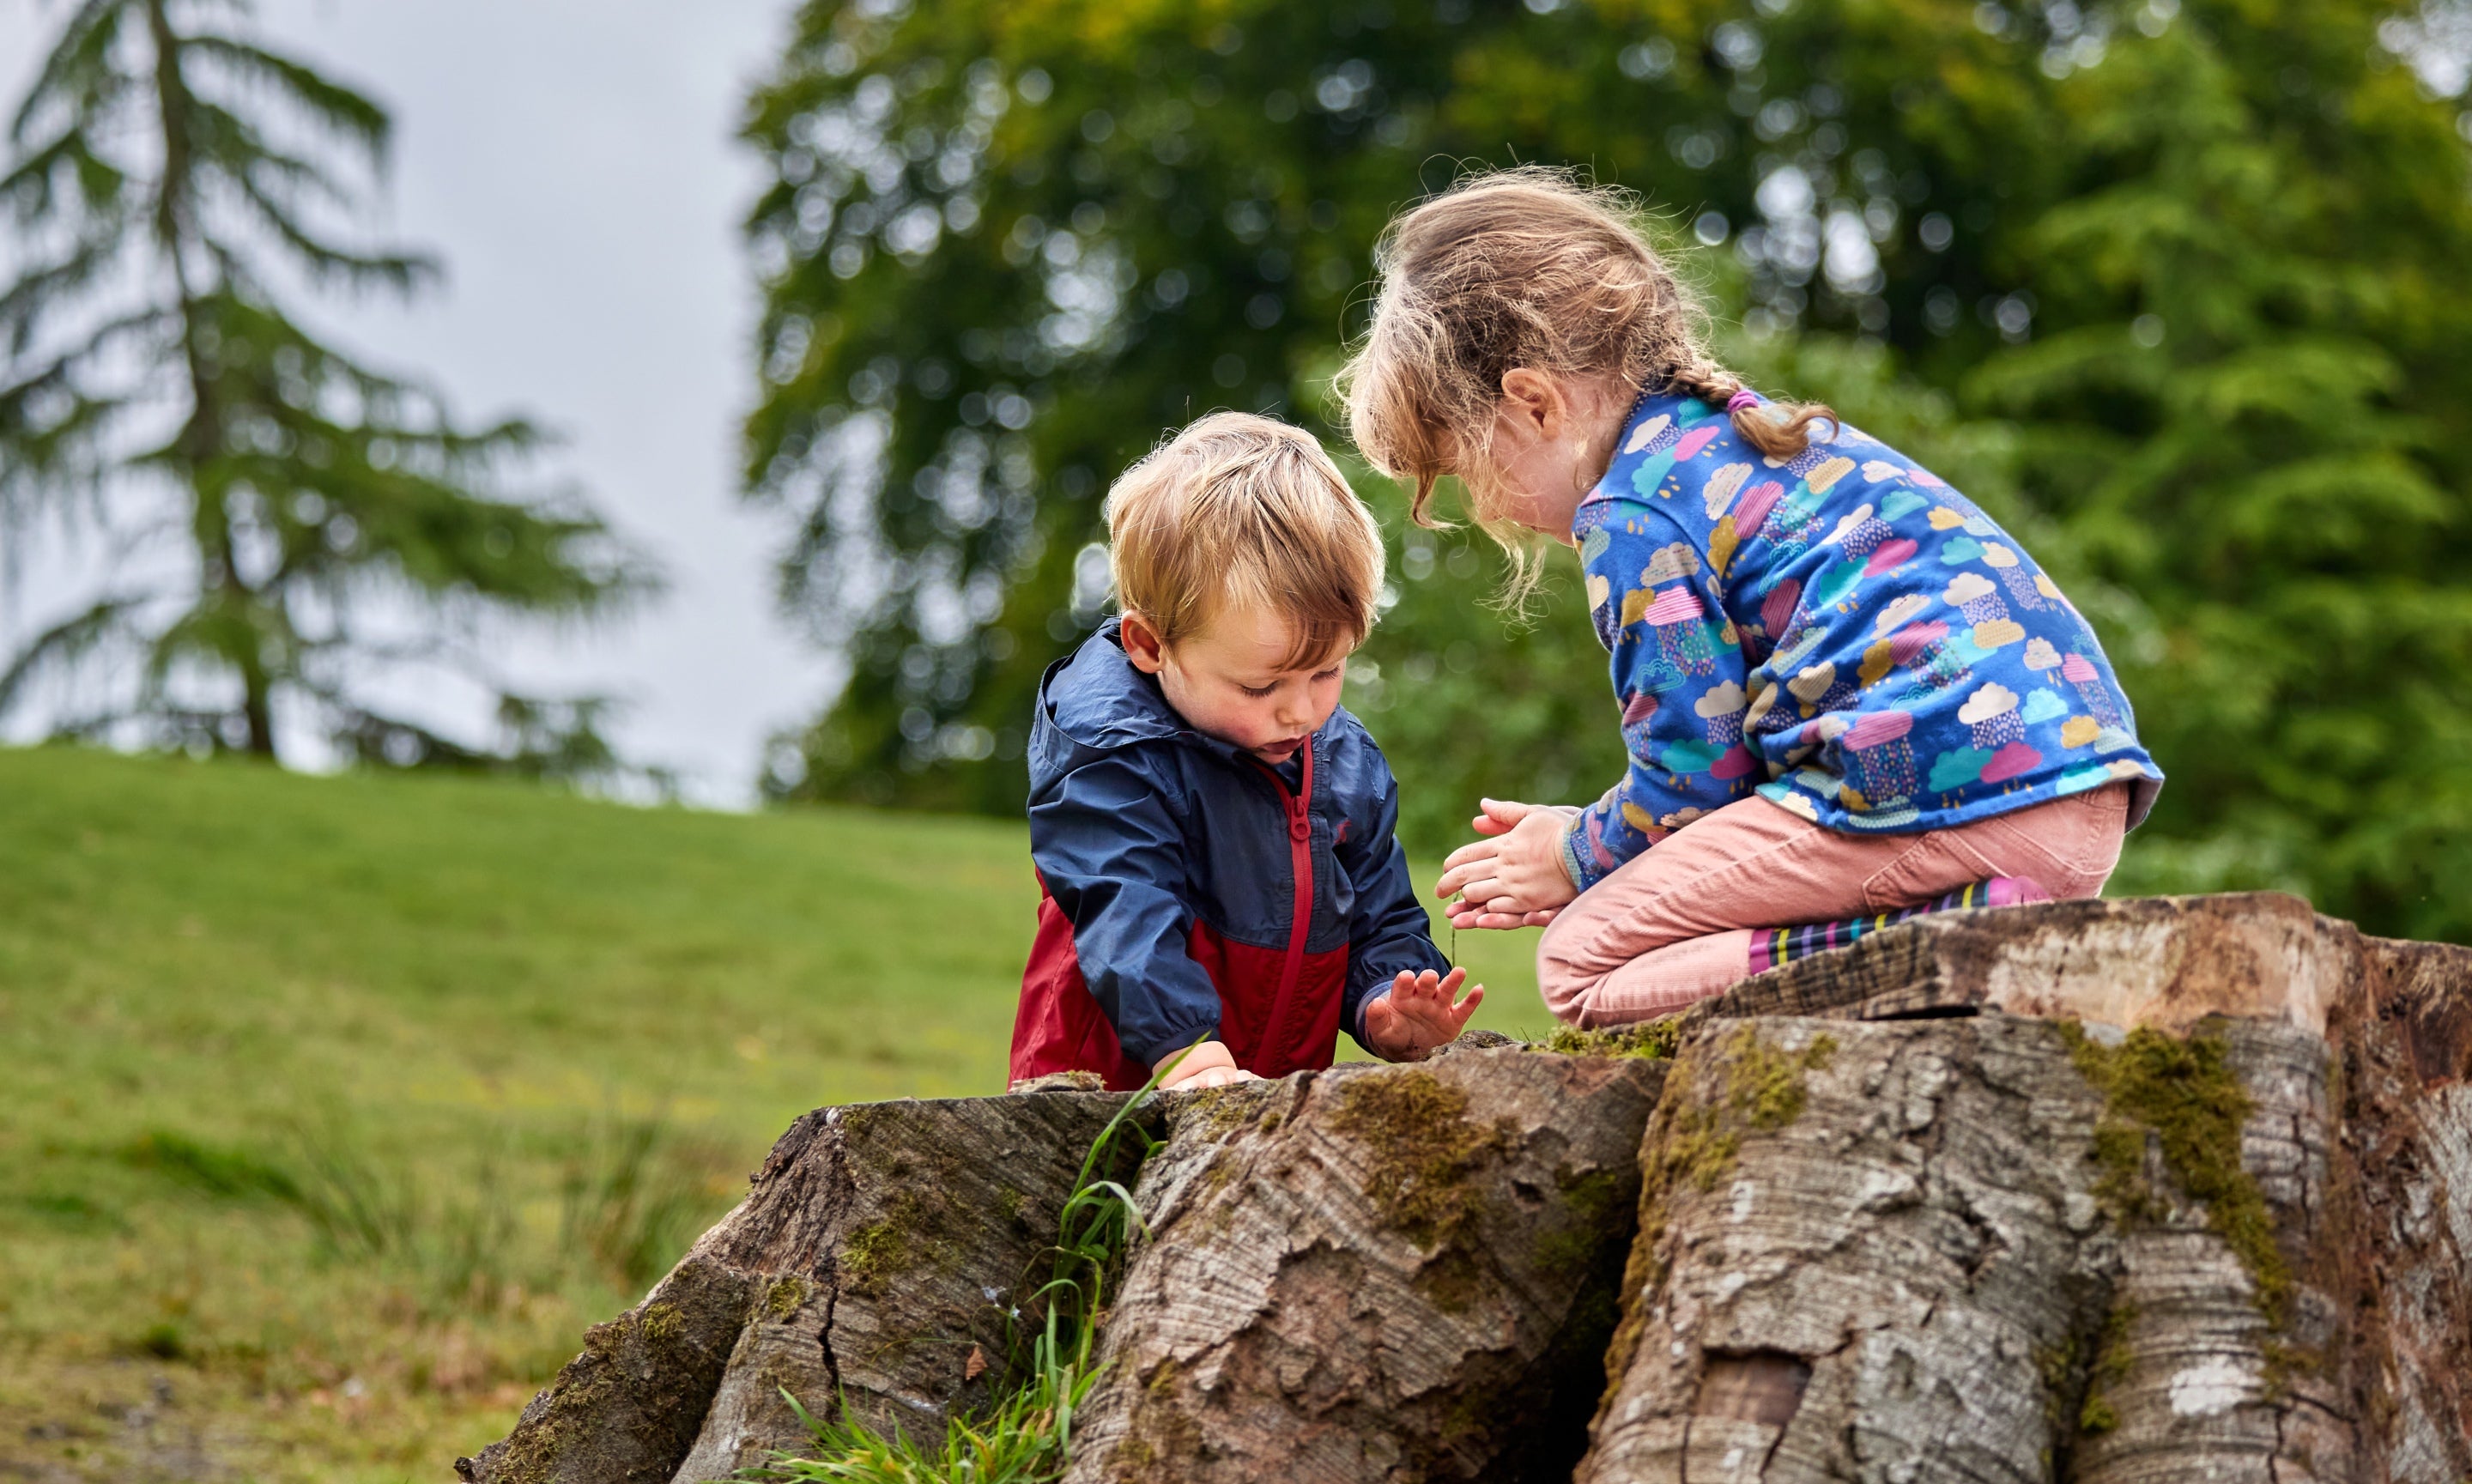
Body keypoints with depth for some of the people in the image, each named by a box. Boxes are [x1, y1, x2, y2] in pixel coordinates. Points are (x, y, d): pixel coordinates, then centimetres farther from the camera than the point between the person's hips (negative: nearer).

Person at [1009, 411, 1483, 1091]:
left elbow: (1381, 920, 17)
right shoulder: (1108, 754, -11)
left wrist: (1387, 1010, -4)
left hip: (1283, 1100, 4)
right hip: (1120, 1082, -4)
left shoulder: (1349, 762, 10)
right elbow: (1126, 914, -22)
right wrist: (1188, 1051, -35)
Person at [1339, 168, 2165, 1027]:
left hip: (1945, 794, -10)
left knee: (1583, 963, -6)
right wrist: (1605, 855, 29)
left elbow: (1692, 773, -4)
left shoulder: (1634, 512, -4)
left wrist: (1576, 859, 15)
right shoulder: (1745, 435, 26)